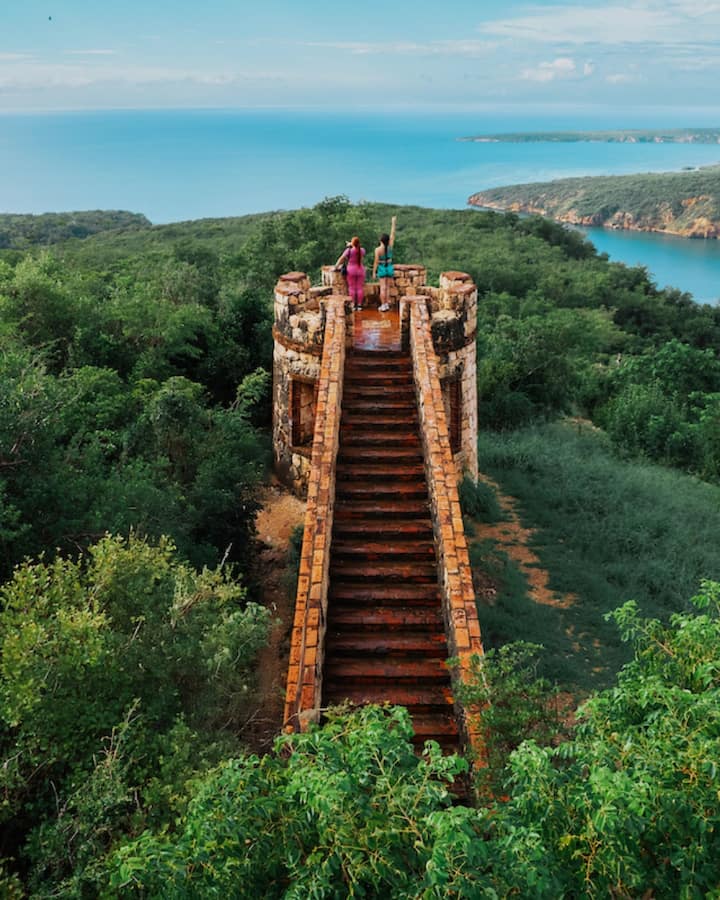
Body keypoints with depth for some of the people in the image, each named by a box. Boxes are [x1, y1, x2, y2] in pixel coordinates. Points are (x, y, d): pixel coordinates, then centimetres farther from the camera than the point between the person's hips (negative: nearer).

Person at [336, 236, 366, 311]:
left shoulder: (349, 250, -12)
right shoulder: (362, 250, -2)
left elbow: (341, 259, -14)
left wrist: (336, 267, -8)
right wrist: (352, 246, 25)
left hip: (351, 271, -2)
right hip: (360, 270, 2)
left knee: (352, 288, 3)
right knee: (360, 288, 4)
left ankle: (353, 305, 3)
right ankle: (359, 304, 5)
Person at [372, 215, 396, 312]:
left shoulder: (378, 249, -17)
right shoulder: (390, 246, -8)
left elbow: (376, 262, -16)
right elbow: (392, 234, 1)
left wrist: (374, 272, -9)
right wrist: (393, 222, 10)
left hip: (382, 268, -3)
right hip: (390, 268, 3)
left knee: (383, 288, -2)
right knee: (388, 287, 9)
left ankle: (383, 306, -4)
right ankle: (387, 304, 9)